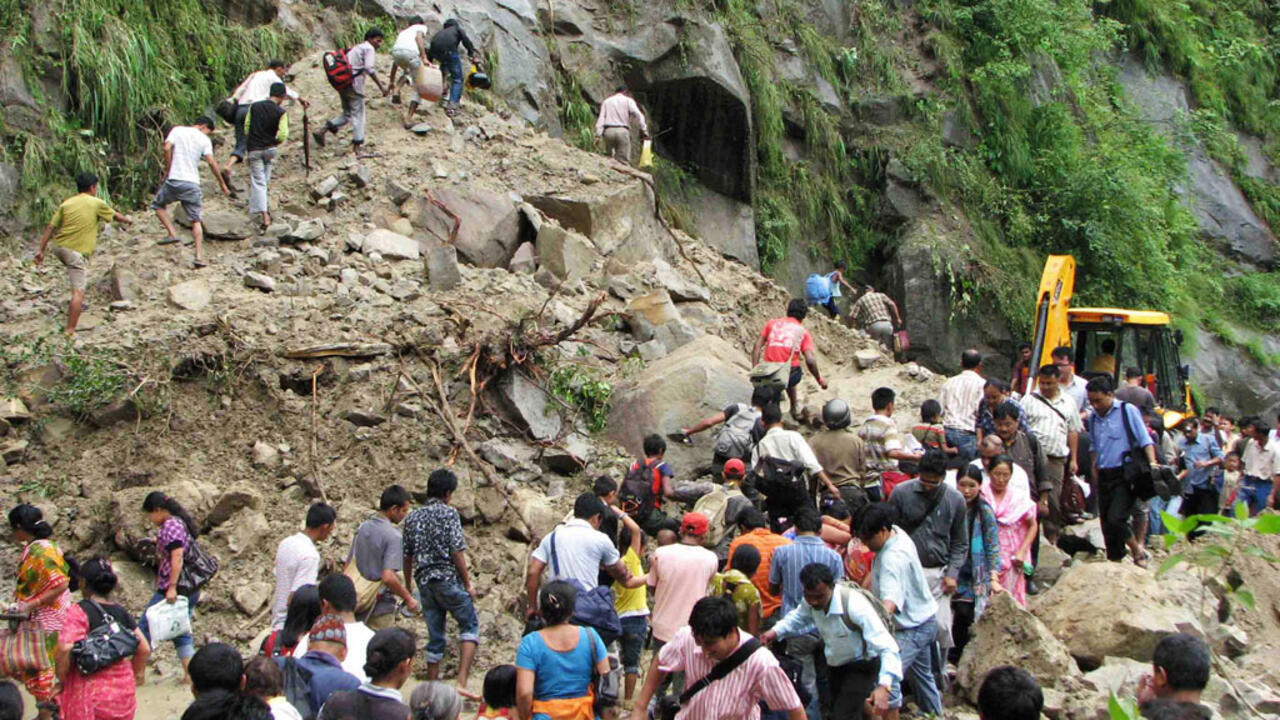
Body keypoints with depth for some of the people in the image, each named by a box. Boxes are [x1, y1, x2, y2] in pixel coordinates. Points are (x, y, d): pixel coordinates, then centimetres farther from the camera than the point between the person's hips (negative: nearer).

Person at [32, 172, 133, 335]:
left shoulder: (66, 203, 11)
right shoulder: (97, 203, 2)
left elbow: (50, 227, 7)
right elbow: (115, 216, 19)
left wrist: (41, 250, 10)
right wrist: (127, 219, 40)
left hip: (59, 247, 6)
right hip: (77, 252, -6)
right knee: (78, 291, -8)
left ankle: (75, 306, 42)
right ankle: (70, 330, -15)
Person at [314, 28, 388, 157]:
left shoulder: (356, 48, 23)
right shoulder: (369, 49, -5)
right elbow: (370, 68, -19)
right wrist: (381, 87, -21)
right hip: (354, 83, -8)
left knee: (347, 113, 18)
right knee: (358, 114, -2)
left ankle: (321, 131, 7)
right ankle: (356, 150, -2)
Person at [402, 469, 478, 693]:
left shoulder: (412, 518, 11)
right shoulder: (449, 514, -6)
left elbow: (407, 556, 14)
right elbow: (457, 551, -11)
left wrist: (408, 586, 25)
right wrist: (468, 584, -5)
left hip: (425, 582, 6)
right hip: (448, 579, -6)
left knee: (435, 636, 14)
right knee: (470, 626, 3)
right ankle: (462, 679, -13)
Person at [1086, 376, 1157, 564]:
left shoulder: (1127, 411, -4)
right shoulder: (1094, 418, 13)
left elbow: (1145, 440, -7)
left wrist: (1152, 463, -20)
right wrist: (1095, 467, 12)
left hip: (1124, 475, -6)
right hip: (1104, 476, 6)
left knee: (1115, 518, -18)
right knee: (1106, 522, 6)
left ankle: (1138, 552, 3)